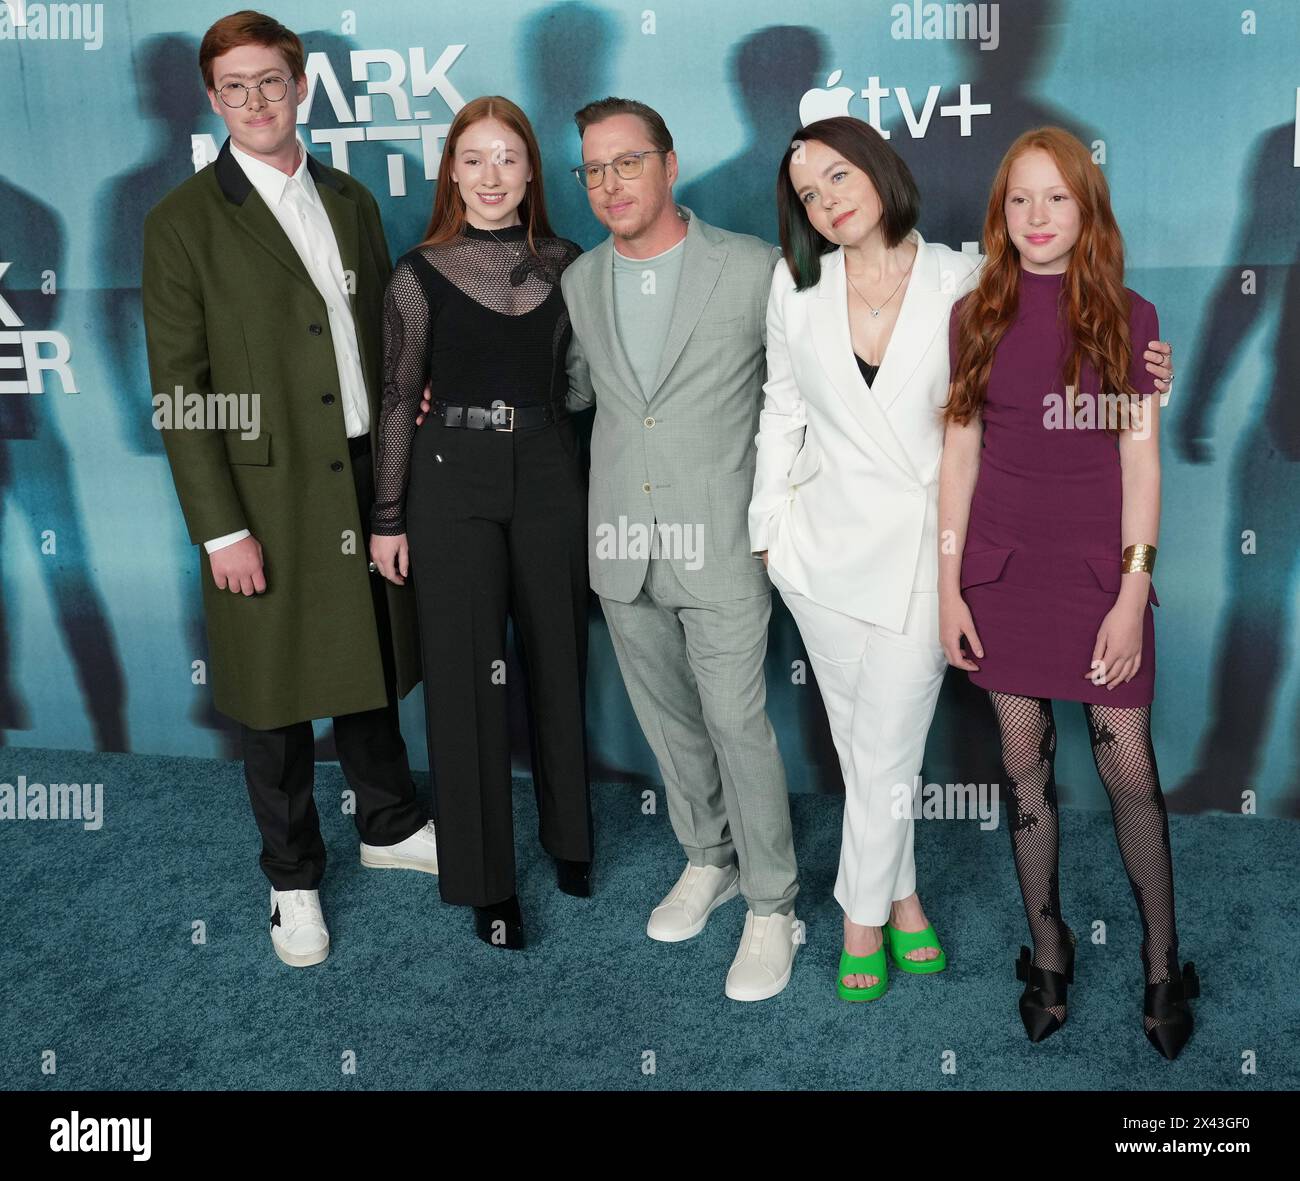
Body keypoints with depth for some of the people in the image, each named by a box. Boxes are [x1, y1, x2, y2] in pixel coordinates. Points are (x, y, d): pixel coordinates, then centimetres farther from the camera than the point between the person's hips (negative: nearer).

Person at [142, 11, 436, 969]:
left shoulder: (351, 200, 9)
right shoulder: (183, 223, -7)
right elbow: (179, 390, -10)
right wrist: (220, 529, -15)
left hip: (367, 480, 5)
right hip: (268, 498, -4)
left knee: (371, 665, 19)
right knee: (278, 696, 9)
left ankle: (390, 825, 40)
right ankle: (294, 878, 28)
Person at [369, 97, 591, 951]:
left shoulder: (565, 265, 5)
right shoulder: (421, 275, -2)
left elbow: (582, 382, 12)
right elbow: (400, 400, 1)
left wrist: (602, 492, 7)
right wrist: (388, 518, 0)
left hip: (550, 473, 2)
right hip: (453, 480, -2)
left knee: (557, 660, 11)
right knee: (466, 674, 2)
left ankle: (569, 834, 32)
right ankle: (486, 878, 14)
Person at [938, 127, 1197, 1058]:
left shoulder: (1128, 317, -1)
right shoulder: (975, 318, 4)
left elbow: (1141, 461, -3)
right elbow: (959, 457, 4)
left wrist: (1134, 592, -9)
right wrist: (949, 587, 1)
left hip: (1099, 570, -2)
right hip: (1002, 570, 2)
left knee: (1130, 768, 1)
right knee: (1025, 765, 8)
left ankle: (1164, 966, 18)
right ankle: (1048, 954, 24)